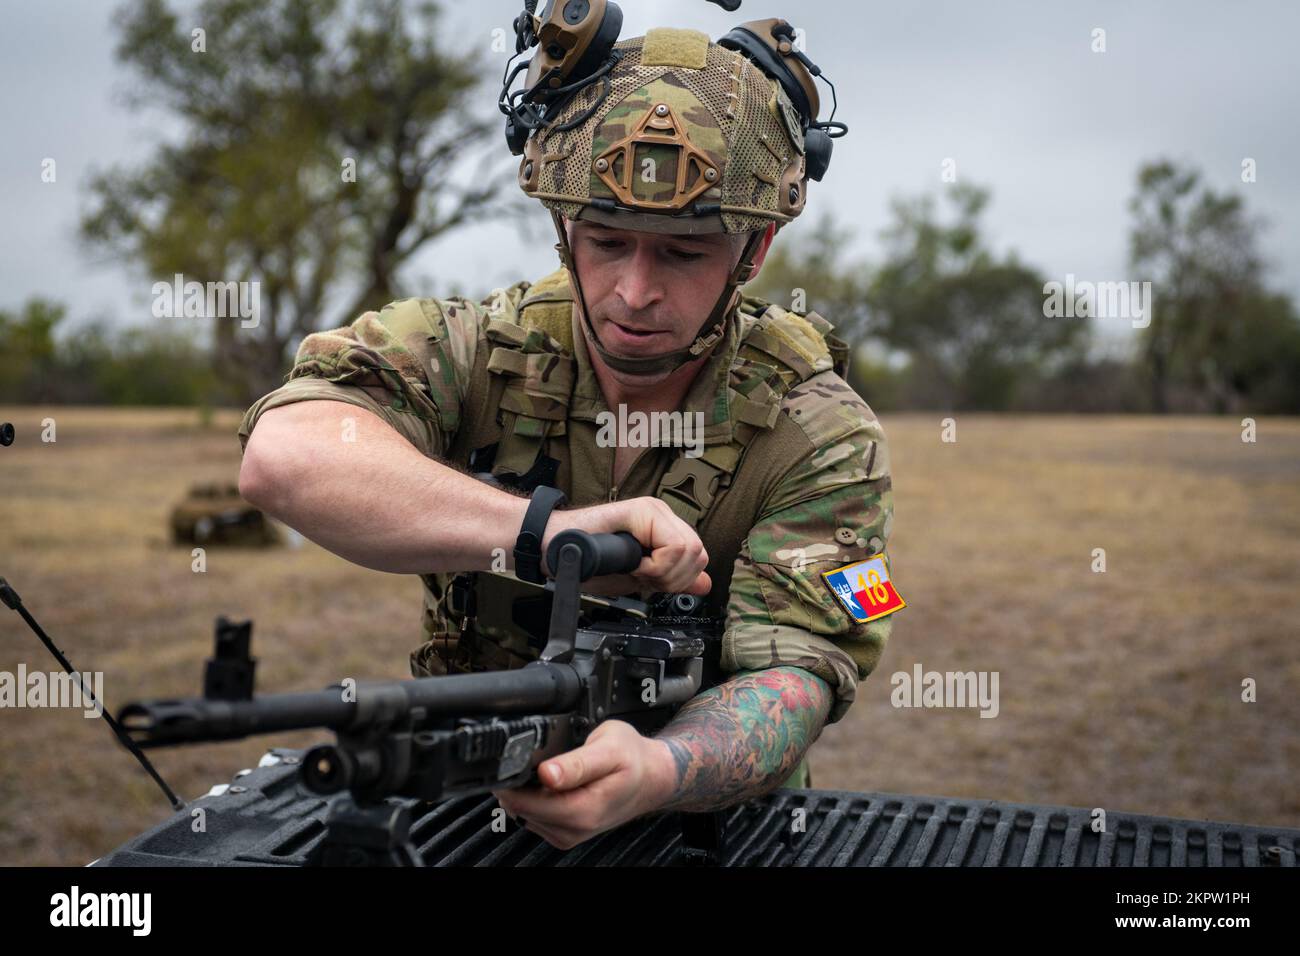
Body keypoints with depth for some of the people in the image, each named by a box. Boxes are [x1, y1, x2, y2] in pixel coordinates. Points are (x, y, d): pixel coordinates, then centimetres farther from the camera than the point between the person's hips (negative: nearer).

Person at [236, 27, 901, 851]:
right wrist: (546, 535, -39)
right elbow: (285, 456, -30)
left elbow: (792, 679, -21)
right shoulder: (475, 352, -11)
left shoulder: (823, 440, -11)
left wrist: (651, 774, -43)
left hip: (704, 824, -1)